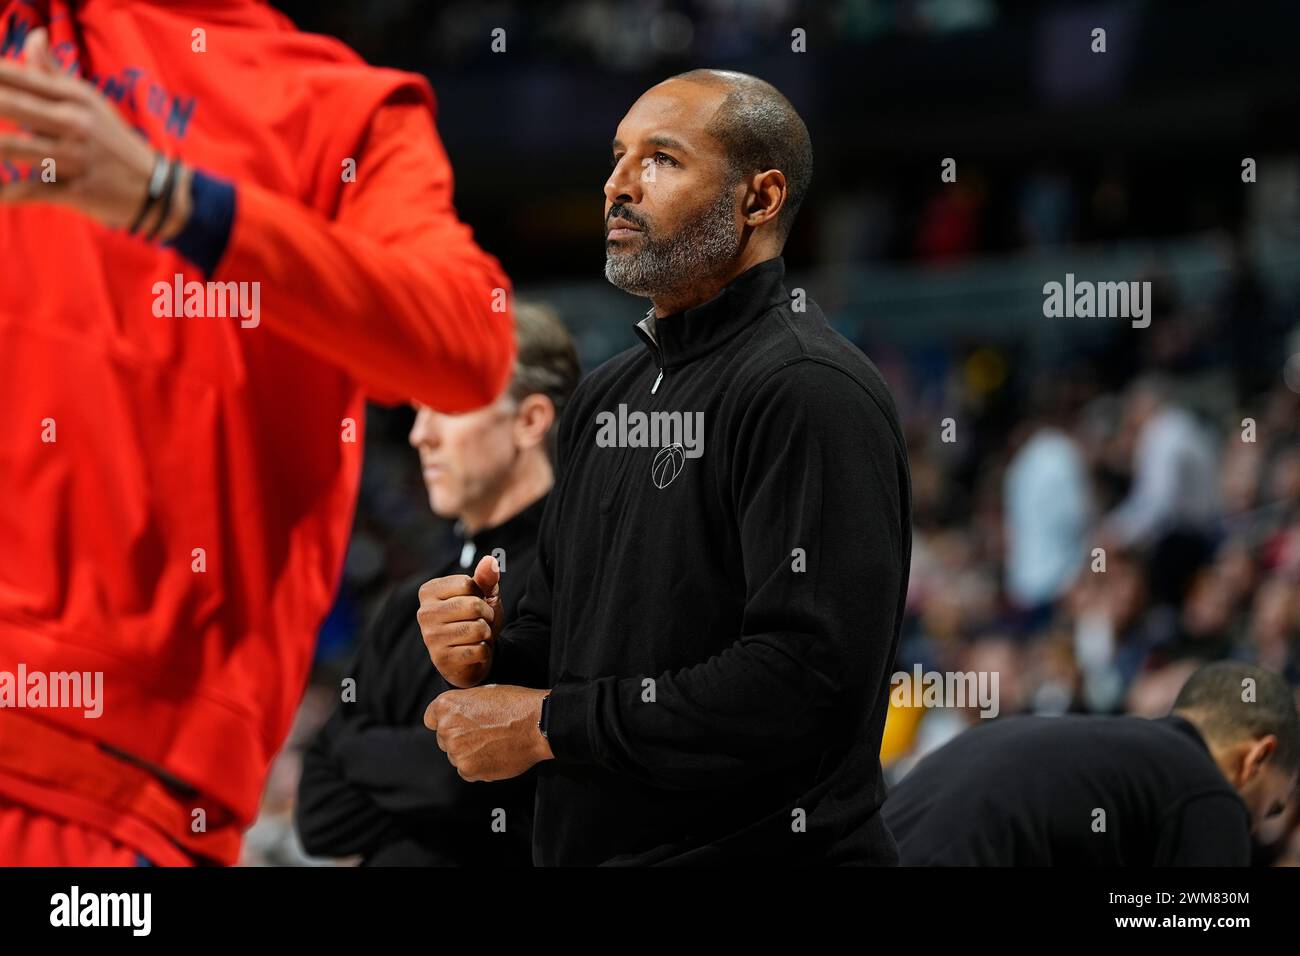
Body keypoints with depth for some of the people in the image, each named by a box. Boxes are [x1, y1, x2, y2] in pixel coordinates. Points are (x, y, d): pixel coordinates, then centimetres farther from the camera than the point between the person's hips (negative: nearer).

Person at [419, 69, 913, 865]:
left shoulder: (812, 393, -16)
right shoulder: (610, 394, 12)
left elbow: (810, 679, -26)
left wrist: (547, 723, -20)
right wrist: (488, 652, -3)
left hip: (754, 845, -8)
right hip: (581, 847, 8)